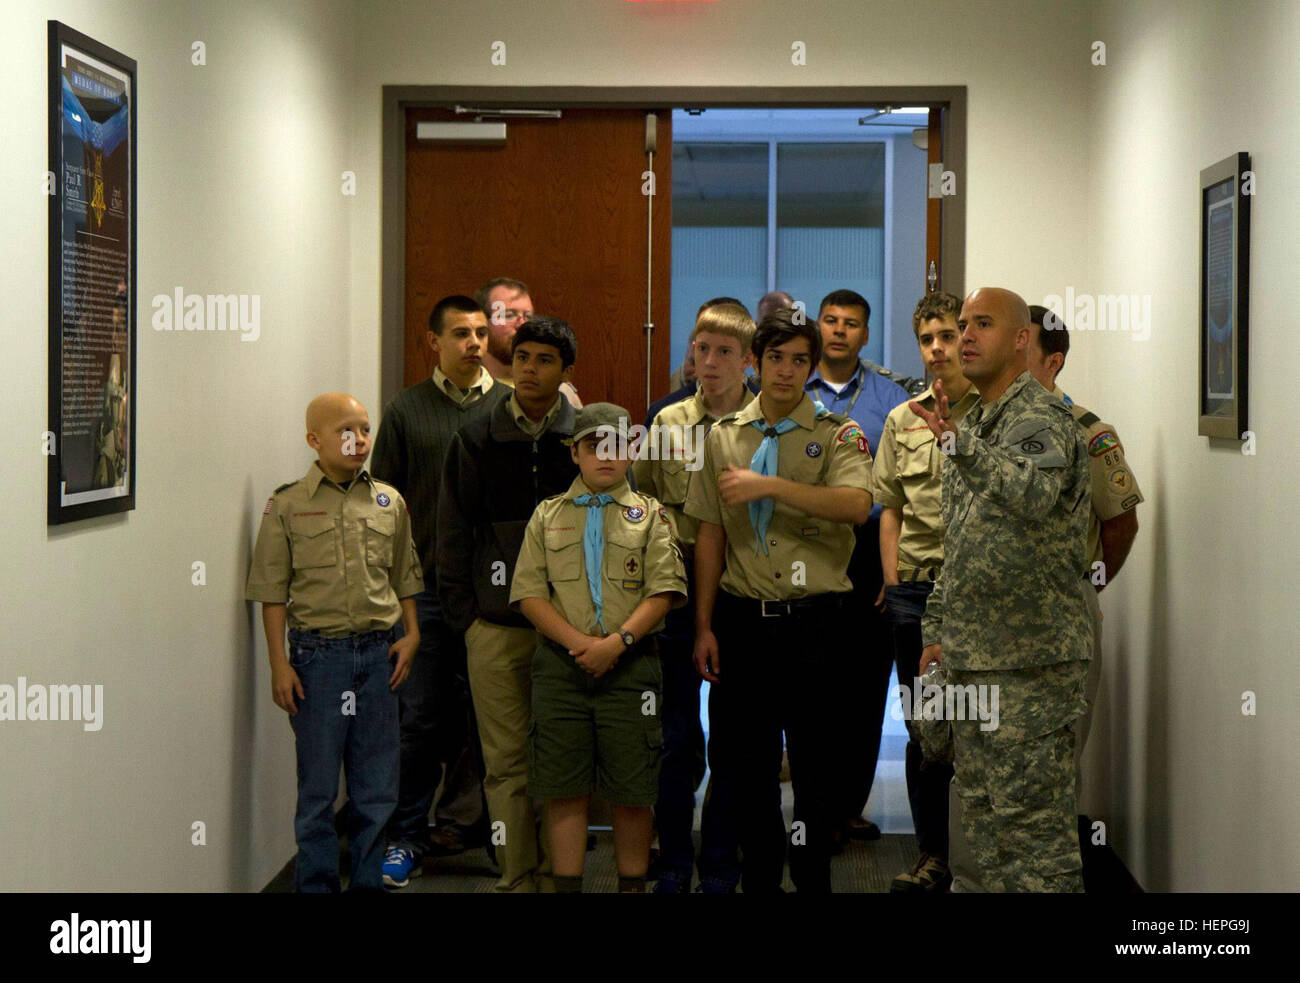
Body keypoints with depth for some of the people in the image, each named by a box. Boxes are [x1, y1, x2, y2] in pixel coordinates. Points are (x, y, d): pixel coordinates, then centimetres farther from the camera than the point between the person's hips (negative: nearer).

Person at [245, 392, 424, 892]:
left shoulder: (389, 502, 8)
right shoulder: (286, 505, -2)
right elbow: (272, 591, -2)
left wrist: (411, 633, 4)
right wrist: (279, 664, -6)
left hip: (378, 651, 3)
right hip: (318, 653, -3)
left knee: (378, 785, 8)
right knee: (318, 785, 3)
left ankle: (367, 882, 21)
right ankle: (316, 883, 14)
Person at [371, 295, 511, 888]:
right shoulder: (406, 410, 6)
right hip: (425, 588, -1)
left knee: (484, 715, 5)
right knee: (420, 717, 2)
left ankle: (461, 822, 18)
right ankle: (406, 835, 13)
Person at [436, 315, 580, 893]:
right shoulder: (476, 442, 6)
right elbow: (452, 535, 8)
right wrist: (464, 615, 1)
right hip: (495, 627, 1)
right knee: (506, 761, 3)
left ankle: (557, 875, 15)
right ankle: (517, 879, 11)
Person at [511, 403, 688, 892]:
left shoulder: (649, 515, 9)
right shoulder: (547, 515, 12)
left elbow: (663, 591, -1)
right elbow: (528, 592, 3)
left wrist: (618, 640, -14)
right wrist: (577, 641, -10)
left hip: (630, 665, -1)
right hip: (561, 664, 1)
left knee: (632, 790, 2)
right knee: (564, 788, 2)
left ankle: (632, 885, 14)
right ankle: (566, 886, 10)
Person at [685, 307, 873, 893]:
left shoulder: (837, 435, 0)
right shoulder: (724, 437, 9)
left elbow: (857, 505, -20)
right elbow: (710, 533, 9)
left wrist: (767, 485, -23)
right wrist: (704, 626, 5)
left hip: (815, 620, -2)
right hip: (742, 619, 3)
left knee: (815, 763, 4)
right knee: (745, 759, 9)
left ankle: (813, 880, 18)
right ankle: (758, 877, 22)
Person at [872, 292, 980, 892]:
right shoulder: (902, 420, 12)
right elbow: (890, 506, 15)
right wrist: (892, 581, 6)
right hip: (914, 590, 4)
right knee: (923, 729, 9)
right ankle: (932, 857, 18)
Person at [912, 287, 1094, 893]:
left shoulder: (1042, 419, -11)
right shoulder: (974, 428, 17)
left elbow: (1034, 494, -35)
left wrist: (959, 440, -46)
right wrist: (937, 630, 19)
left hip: (1031, 660, -9)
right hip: (973, 658, 9)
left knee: (1033, 819, -6)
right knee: (982, 812, 14)